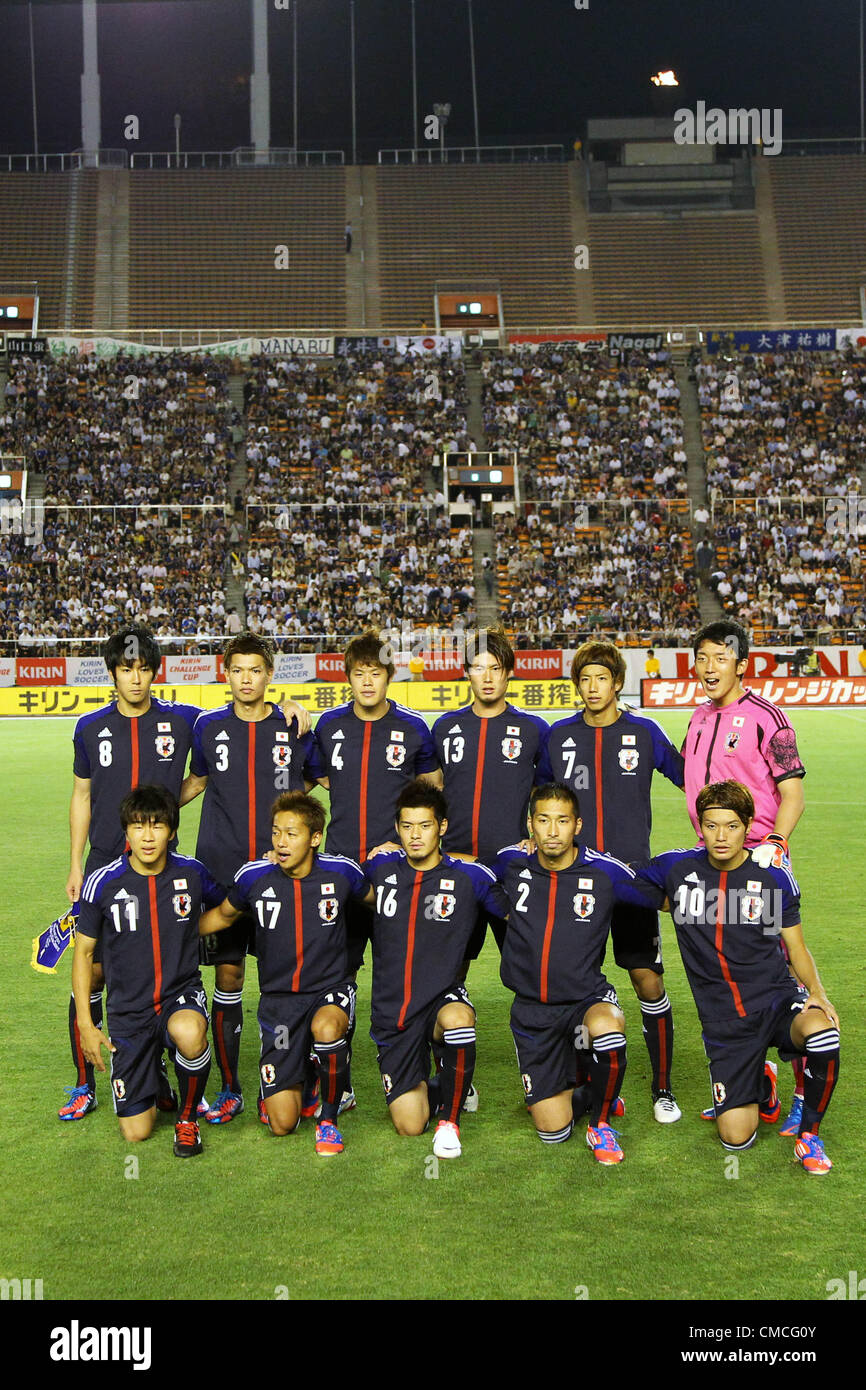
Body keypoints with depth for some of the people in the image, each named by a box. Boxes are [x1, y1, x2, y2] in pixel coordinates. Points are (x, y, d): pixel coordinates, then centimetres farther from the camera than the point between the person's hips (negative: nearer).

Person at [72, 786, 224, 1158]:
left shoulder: (192, 872, -7)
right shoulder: (103, 883, -10)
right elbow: (83, 950, 1)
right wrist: (85, 1023, -3)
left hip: (182, 992, 0)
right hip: (129, 1011, 0)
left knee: (188, 1033, -39)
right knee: (136, 1132, -1)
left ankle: (188, 1118, -9)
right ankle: (151, 1072, 33)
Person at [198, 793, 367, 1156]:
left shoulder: (340, 872, -8)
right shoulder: (254, 877, -7)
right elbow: (223, 914, 14)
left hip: (331, 989, -1)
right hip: (278, 997, 1)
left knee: (326, 1028, -40)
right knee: (282, 1124, -4)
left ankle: (329, 1118, -11)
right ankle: (292, 1080, 35)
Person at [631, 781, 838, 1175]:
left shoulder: (774, 878, -4)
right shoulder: (677, 869, -2)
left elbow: (796, 947, 3)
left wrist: (817, 992, -14)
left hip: (777, 999, -1)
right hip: (724, 1021, 1)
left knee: (820, 1031, -37)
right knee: (736, 1139, -7)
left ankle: (808, 1132, -8)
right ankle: (762, 1084, 31)